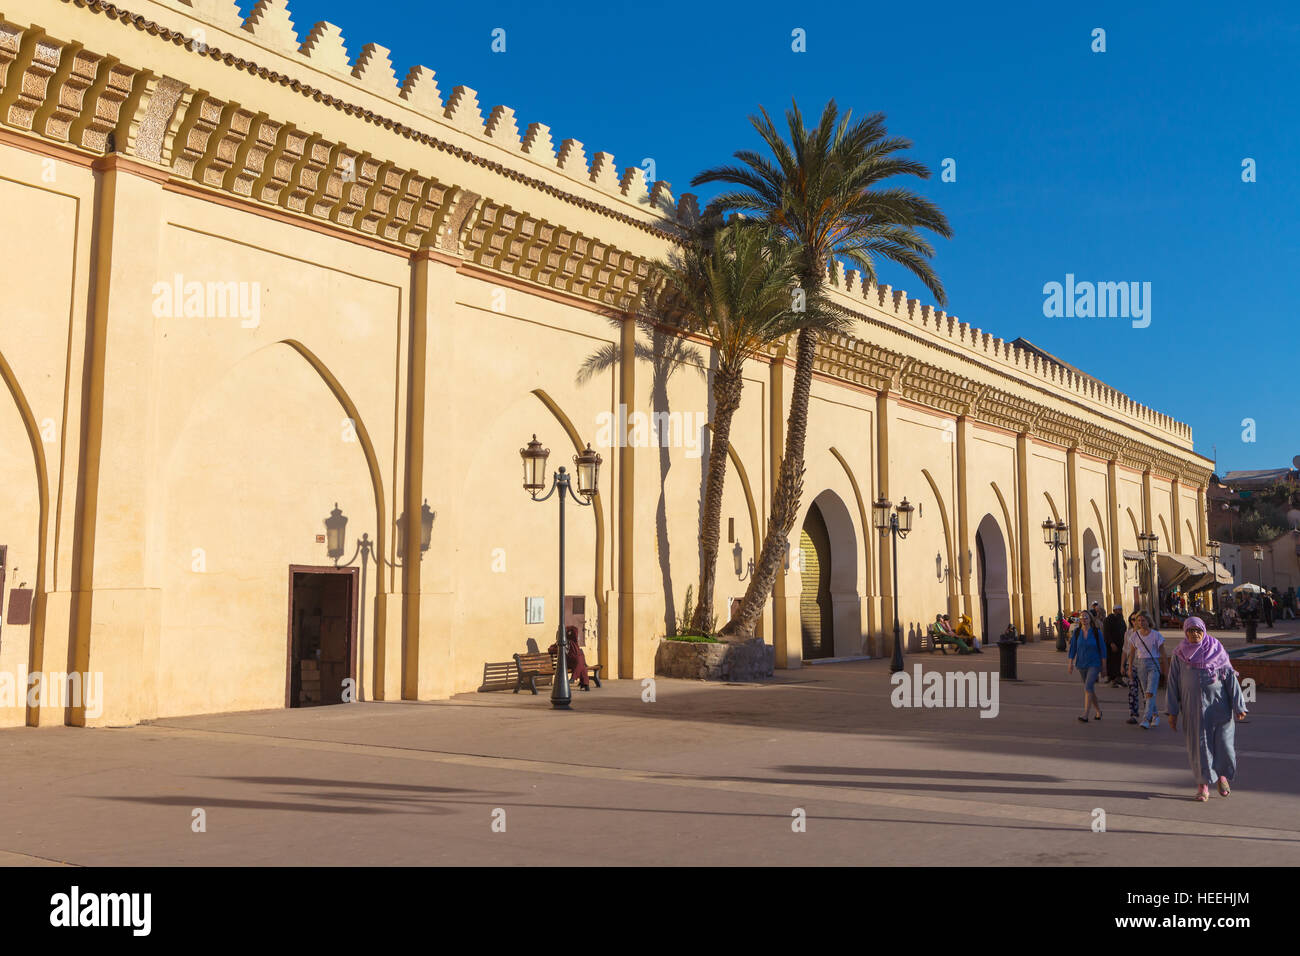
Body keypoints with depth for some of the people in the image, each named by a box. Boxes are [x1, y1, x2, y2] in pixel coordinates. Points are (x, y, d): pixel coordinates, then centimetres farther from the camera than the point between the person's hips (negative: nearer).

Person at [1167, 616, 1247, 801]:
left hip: (1218, 704, 0)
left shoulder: (1217, 651, 2)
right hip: (1193, 706, 0)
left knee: (1223, 742, -1)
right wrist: (1172, 712, 2)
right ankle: (1203, 783, 13)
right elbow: (1173, 683, 4)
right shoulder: (1180, 655, 2)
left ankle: (1223, 775, 25)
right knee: (1199, 744, 1)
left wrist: (1238, 706, -5)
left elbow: (1231, 678, 1)